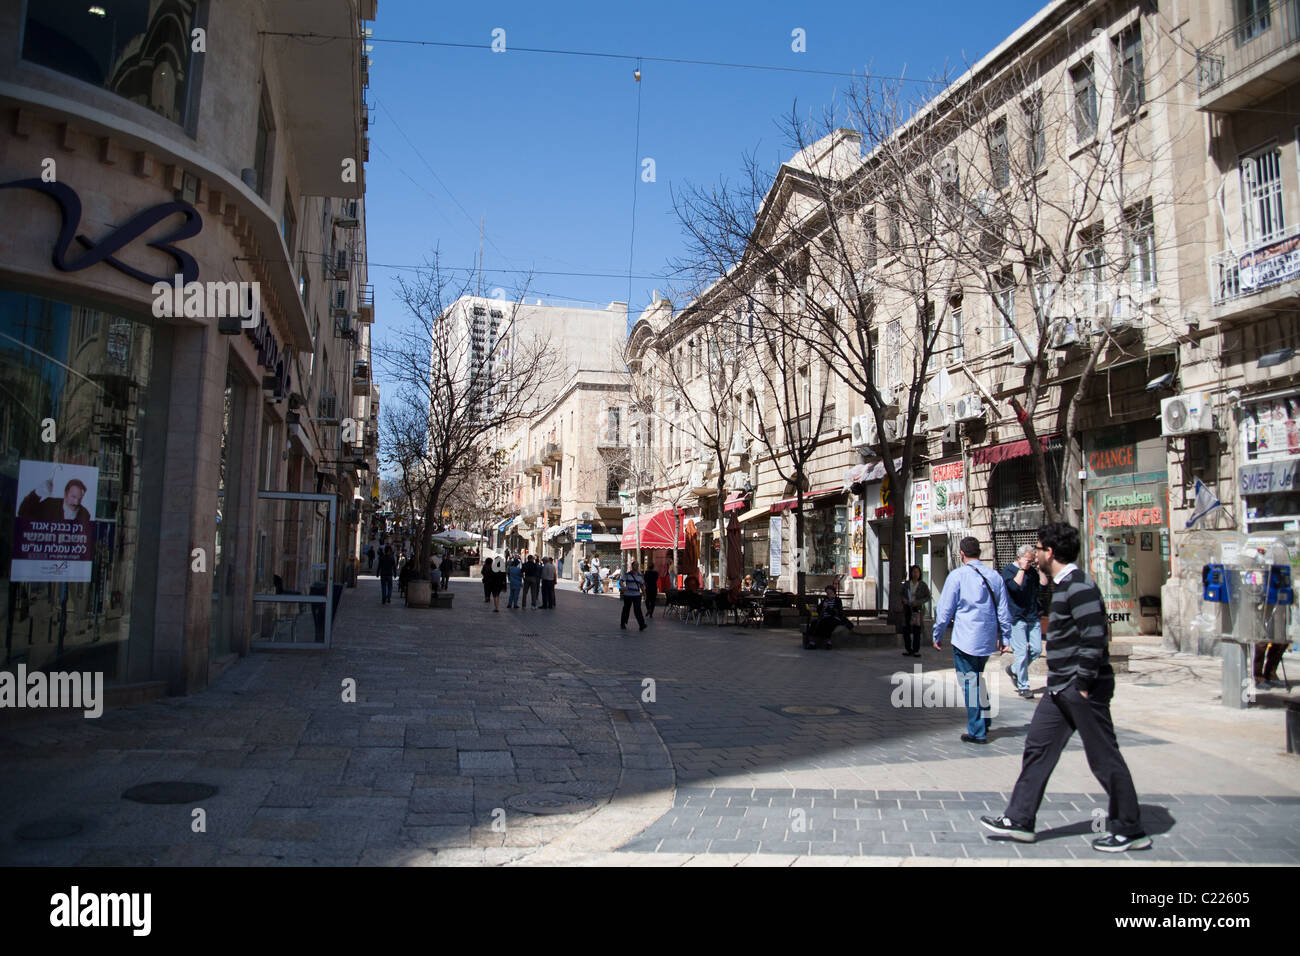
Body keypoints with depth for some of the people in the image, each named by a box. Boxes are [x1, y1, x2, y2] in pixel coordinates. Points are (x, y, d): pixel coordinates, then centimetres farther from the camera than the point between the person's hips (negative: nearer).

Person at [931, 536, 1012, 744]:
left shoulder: (957, 576, -9)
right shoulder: (995, 577, 5)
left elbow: (945, 610, -6)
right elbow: (1004, 612, 9)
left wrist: (937, 636, 4)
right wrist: (1004, 638, 17)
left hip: (965, 639, -6)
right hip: (988, 639, 6)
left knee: (970, 683, 1)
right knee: (978, 679, 23)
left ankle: (977, 732, 4)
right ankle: (984, 722, 28)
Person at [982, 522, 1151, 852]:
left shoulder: (1079, 588, -18)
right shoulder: (1063, 586, 14)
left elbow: (1095, 639, -23)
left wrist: (1083, 686, -21)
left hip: (1083, 689, -10)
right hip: (1062, 689, 10)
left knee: (1104, 757, 2)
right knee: (1038, 746, 9)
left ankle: (1130, 830, 17)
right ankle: (1019, 820, 15)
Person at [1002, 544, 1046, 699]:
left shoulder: (1031, 570, 12)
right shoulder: (1008, 570, -4)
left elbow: (1044, 582, 0)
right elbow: (1015, 586, -21)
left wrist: (1038, 566, -3)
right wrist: (1022, 569, -16)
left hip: (1033, 617, 6)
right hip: (1017, 618, -6)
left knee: (1037, 650, 6)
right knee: (1021, 653, -4)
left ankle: (1014, 669, 28)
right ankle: (1023, 686, 6)